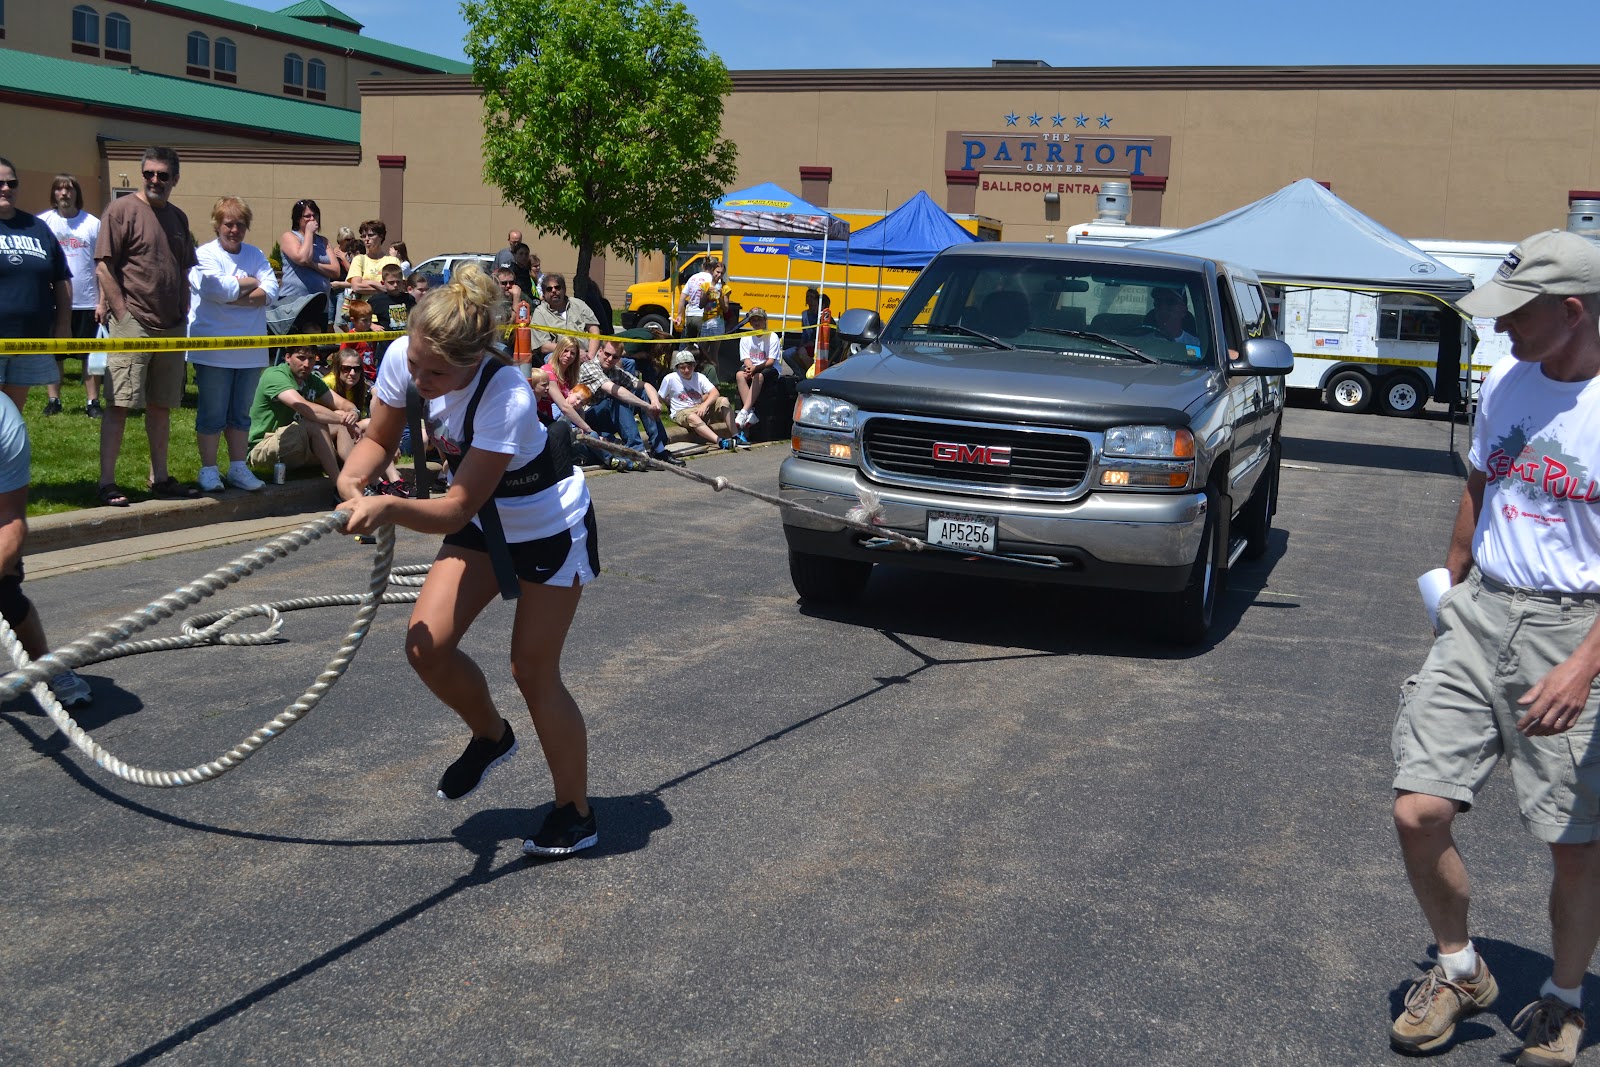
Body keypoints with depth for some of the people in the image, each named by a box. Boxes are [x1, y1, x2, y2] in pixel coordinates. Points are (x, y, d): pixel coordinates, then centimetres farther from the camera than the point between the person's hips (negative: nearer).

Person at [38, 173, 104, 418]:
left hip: (87, 303, -1)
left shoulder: (93, 224, 2)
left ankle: (93, 401, 9)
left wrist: (102, 302, -4)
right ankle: (53, 400, 18)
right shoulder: (42, 222, 4)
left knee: (91, 355, 2)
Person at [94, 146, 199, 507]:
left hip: (171, 327, 6)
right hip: (133, 323, -6)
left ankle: (160, 478, 20)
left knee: (161, 405, 12)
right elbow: (103, 267, -9)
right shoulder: (122, 210, -4)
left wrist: (183, 316, 12)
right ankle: (107, 483, -4)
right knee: (119, 404, -6)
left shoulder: (178, 217, 15)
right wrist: (123, 315, -13)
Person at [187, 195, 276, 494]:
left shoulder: (255, 255, 11)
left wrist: (234, 295, -15)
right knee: (212, 414, 1)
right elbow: (218, 289, -20)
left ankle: (238, 468, 20)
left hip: (250, 349, 5)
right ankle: (208, 470, 10)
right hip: (214, 349, -5)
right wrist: (251, 283, -4)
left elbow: (271, 291, -4)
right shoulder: (205, 254, -5)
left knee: (241, 413, 12)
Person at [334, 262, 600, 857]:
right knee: (426, 644, -8)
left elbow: (458, 507, -35)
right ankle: (491, 736, 23)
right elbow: (379, 438, -5)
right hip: (484, 523, 6)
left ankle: (576, 814, 16)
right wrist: (353, 479, -26)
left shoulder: (507, 398, -38)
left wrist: (389, 509, -51)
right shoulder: (403, 358, -21)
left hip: (553, 529, -6)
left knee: (533, 670, -2)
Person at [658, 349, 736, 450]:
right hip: (681, 413, -4)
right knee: (692, 417, -41)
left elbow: (715, 393, -10)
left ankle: (735, 436, -23)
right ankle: (720, 441, -57)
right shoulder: (670, 379, -5)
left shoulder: (699, 377, 3)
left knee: (724, 400, -17)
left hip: (701, 409, 4)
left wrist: (704, 405, -25)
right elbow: (660, 398, 2)